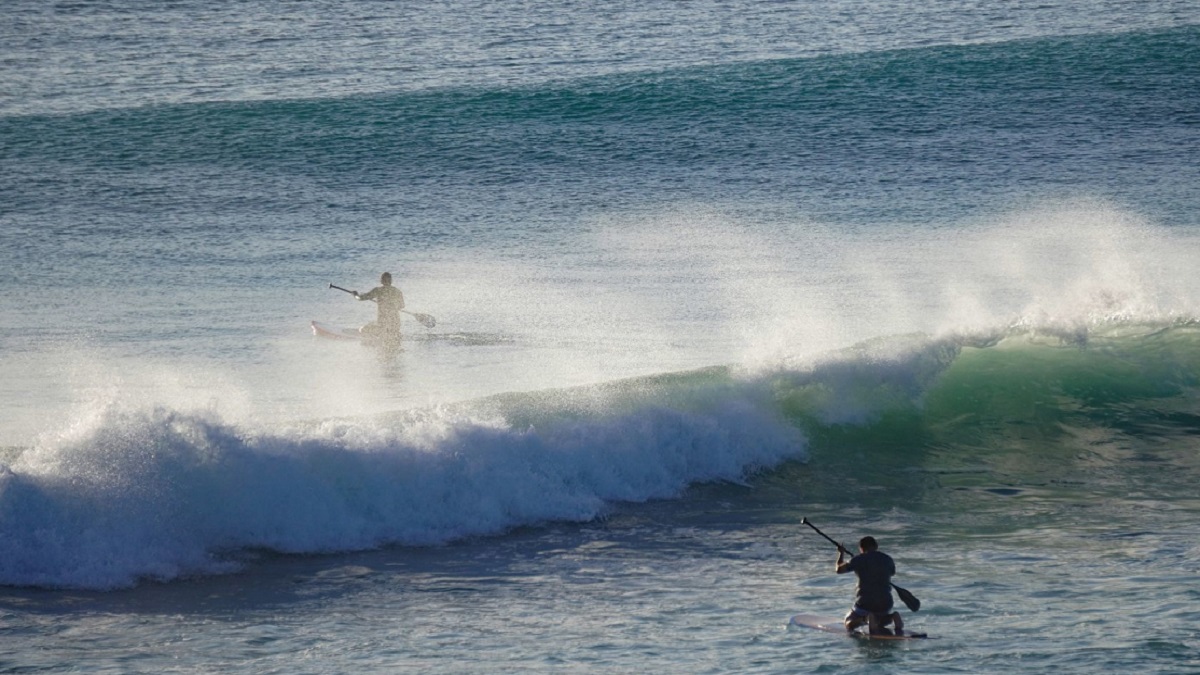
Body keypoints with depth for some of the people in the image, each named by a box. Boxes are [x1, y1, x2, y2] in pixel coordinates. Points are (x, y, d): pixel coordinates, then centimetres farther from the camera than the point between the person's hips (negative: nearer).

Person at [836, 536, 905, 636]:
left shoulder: (859, 560, -8)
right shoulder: (888, 559, 5)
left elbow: (839, 570, 5)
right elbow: (892, 573, 27)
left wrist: (841, 554, 23)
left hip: (865, 603, -4)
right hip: (885, 604, 4)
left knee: (849, 625, 17)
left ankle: (863, 619, -18)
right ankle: (893, 617, -4)